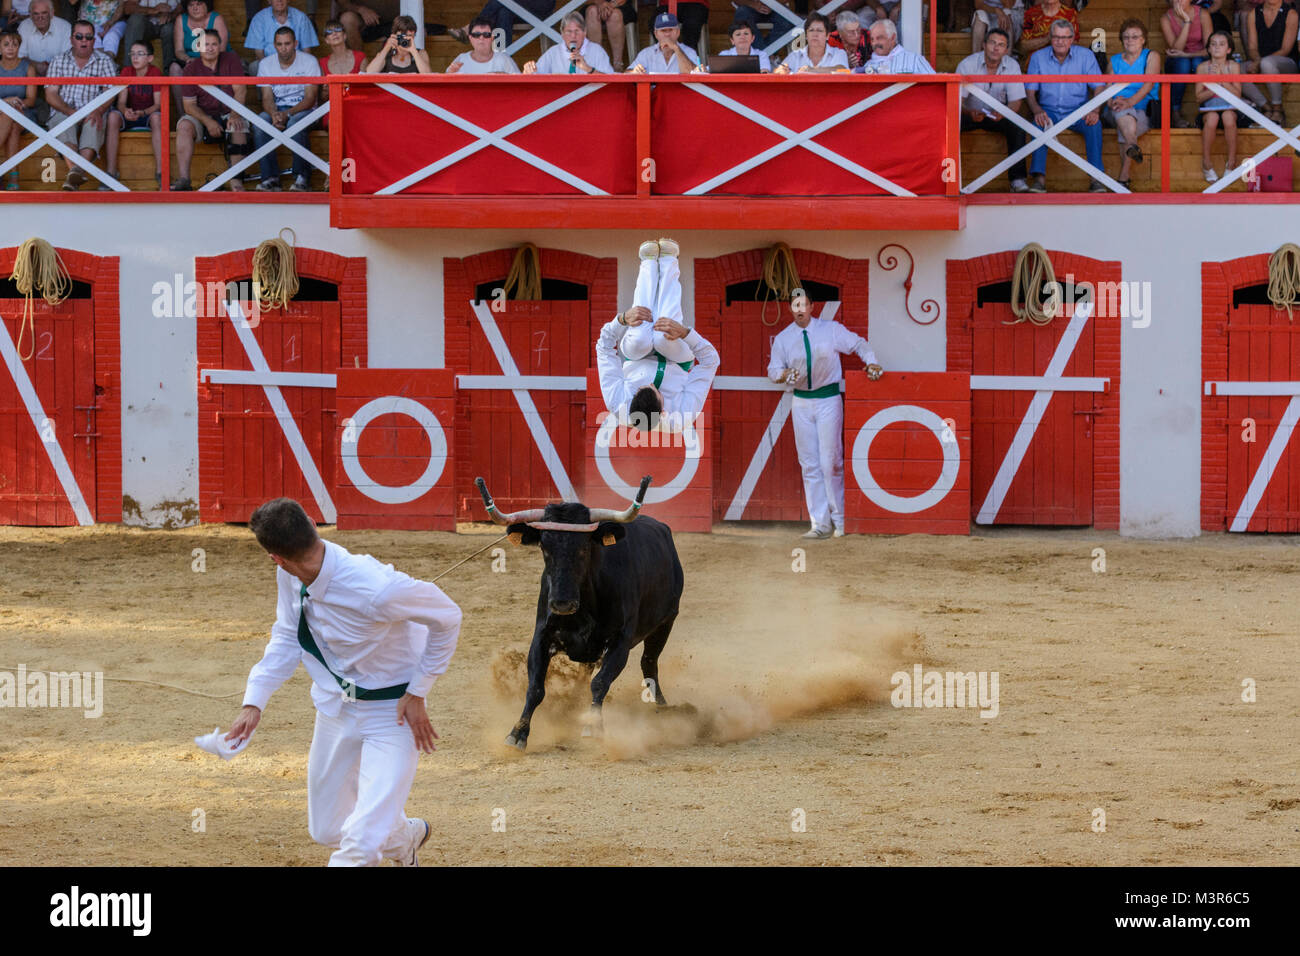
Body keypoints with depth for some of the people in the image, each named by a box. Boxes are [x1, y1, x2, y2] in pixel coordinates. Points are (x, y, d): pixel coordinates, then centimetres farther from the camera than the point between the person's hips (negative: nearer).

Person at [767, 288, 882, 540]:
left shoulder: (831, 330, 0)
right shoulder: (783, 338, 6)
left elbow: (858, 344, 8)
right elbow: (773, 369, 7)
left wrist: (871, 362, -8)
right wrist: (784, 375, -15)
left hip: (828, 400, -3)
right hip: (801, 403, 3)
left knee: (831, 462, -7)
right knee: (809, 465, 1)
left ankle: (840, 520, 1)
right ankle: (820, 523, 4)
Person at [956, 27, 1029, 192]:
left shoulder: (1012, 66, -7)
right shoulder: (967, 65, -13)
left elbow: (1015, 102, -9)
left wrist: (1002, 113, -33)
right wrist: (970, 113, -40)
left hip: (997, 115, 1)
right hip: (970, 113, -1)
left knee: (1016, 126, -28)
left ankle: (1018, 179, -26)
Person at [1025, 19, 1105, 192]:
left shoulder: (1085, 56, 0)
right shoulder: (1038, 58, 2)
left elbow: (1099, 87, -3)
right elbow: (1030, 91, 0)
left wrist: (1094, 111, -23)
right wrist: (1037, 111, -21)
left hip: (1077, 111, 0)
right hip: (1049, 110, 0)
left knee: (1094, 124, -31)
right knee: (1039, 124, -33)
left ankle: (1096, 178, -31)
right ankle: (1039, 178, -37)